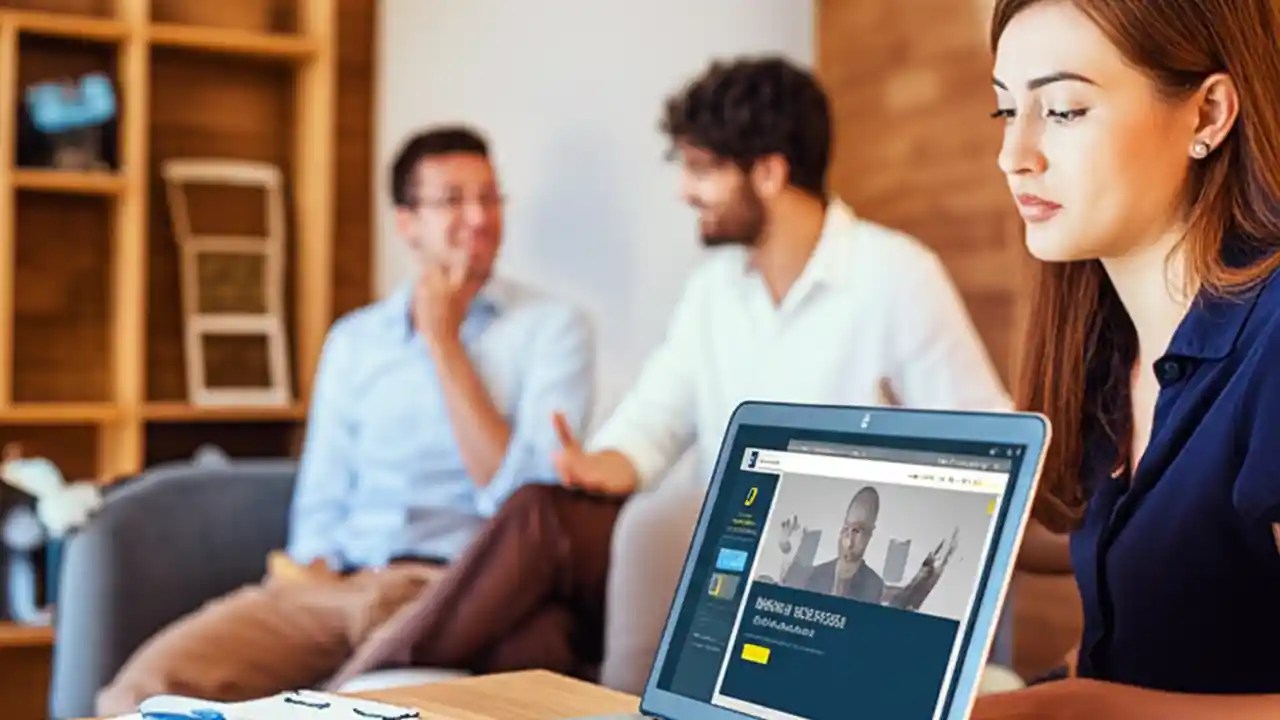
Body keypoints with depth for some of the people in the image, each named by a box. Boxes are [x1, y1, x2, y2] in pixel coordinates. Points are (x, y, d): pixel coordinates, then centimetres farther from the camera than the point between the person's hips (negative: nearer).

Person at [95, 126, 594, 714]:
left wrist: (444, 343, -2)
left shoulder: (551, 328, 5)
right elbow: (321, 505, 16)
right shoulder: (354, 339, 19)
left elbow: (519, 497, -6)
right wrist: (316, 582, -5)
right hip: (335, 584, 3)